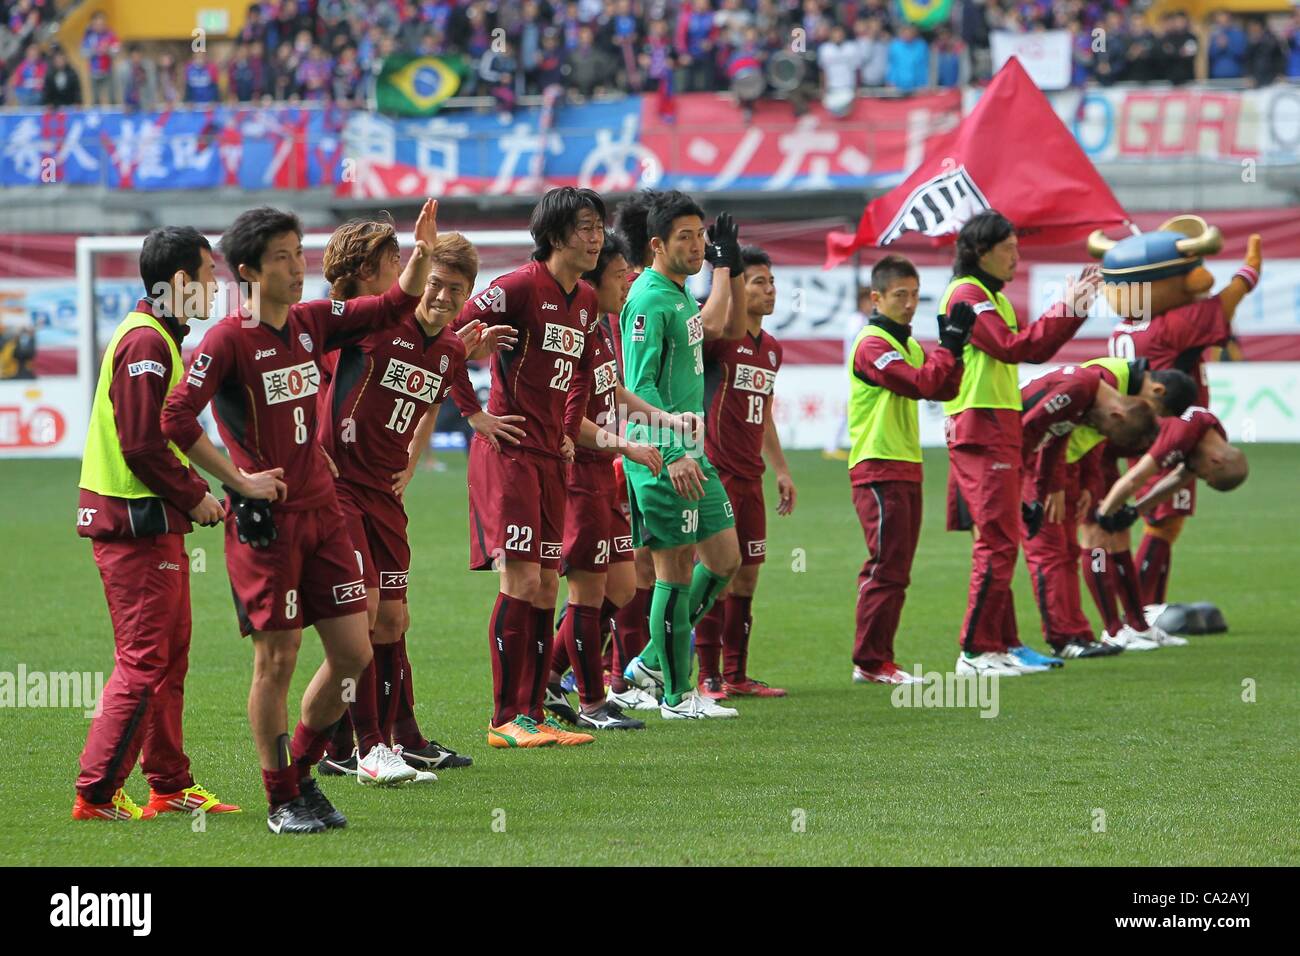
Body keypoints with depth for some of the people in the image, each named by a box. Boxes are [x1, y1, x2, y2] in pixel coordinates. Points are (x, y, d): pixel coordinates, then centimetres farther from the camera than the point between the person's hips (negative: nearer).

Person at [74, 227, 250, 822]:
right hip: (136, 524, -11)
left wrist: (195, 493, 10)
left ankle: (170, 786, 23)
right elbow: (142, 445, -22)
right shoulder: (145, 343, -17)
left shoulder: (159, 338, 17)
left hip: (152, 524, 11)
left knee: (169, 656, 15)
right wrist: (194, 499, -12)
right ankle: (96, 795, -8)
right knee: (143, 661, -9)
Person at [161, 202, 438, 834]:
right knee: (277, 659, -1)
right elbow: (176, 419, -17)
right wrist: (238, 481, -14)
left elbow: (393, 307, 17)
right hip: (265, 521, -7)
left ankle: (300, 771, 23)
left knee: (353, 655, 5)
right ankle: (282, 801, 10)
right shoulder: (229, 339, -12)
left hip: (322, 513, 7)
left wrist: (422, 253, 0)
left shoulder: (311, 324, 8)